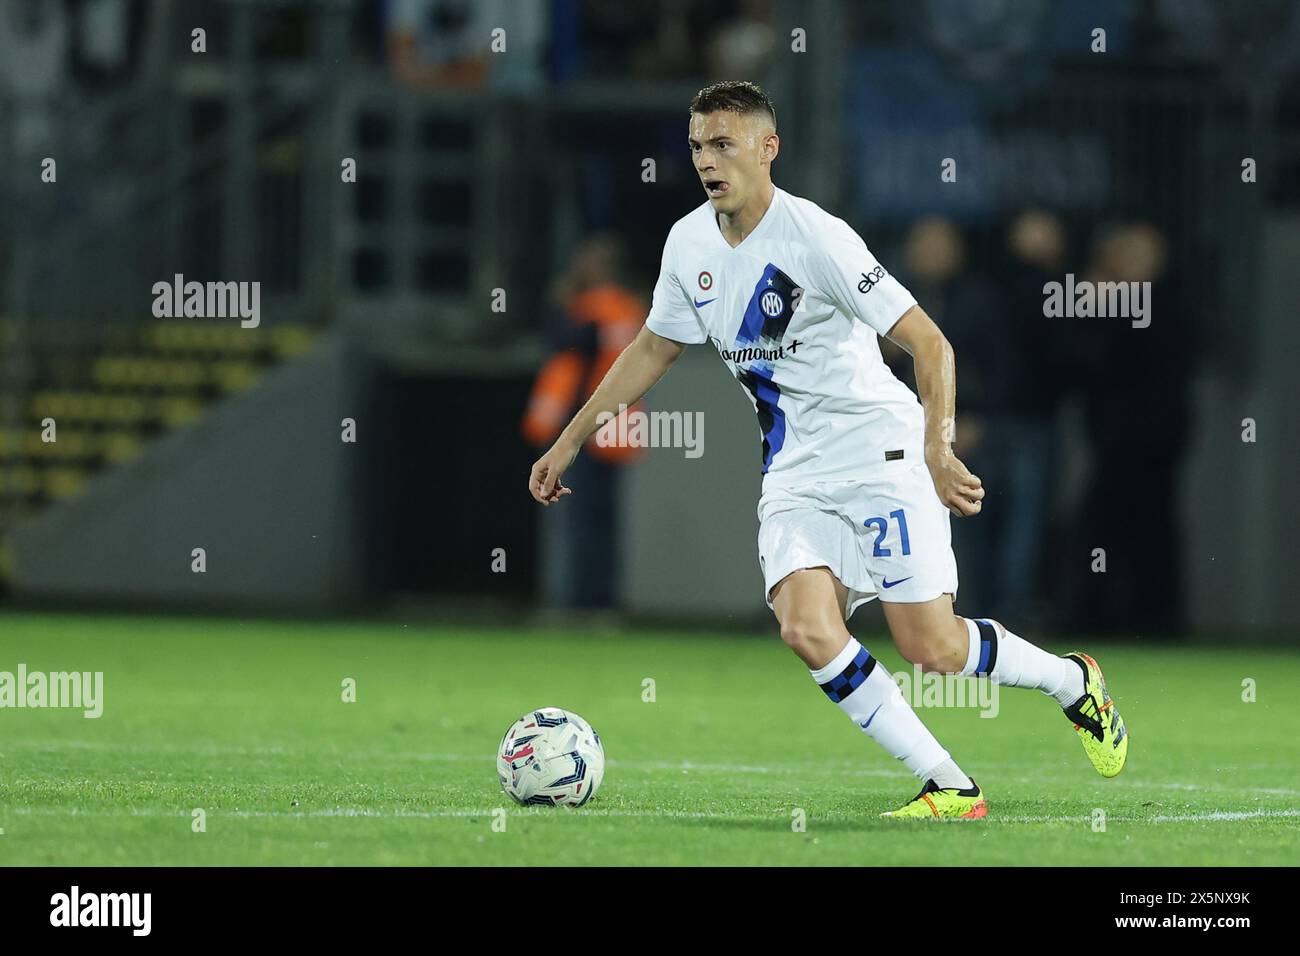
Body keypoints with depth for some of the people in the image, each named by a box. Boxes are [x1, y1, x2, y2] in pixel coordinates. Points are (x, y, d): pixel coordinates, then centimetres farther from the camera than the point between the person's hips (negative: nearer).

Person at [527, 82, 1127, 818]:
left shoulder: (816, 237, -18)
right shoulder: (690, 244, 2)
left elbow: (930, 344, -19)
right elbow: (653, 350, 19)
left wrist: (937, 451, -29)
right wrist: (569, 443, 20)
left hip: (880, 453, -6)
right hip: (795, 475, 6)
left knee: (931, 649, -9)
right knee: (809, 633, -17)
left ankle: (1073, 682, 22)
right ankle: (949, 787, -7)